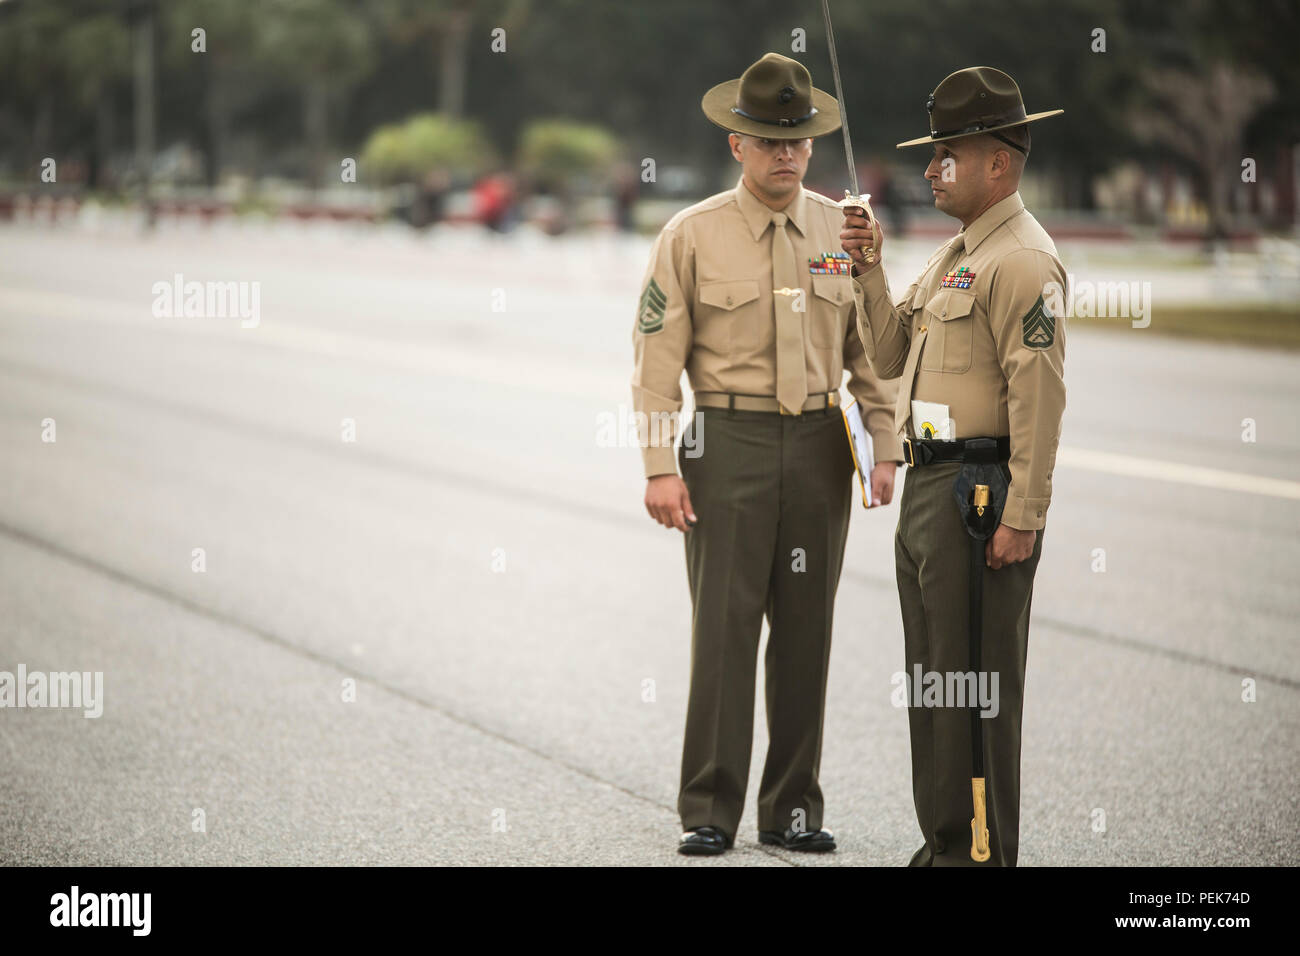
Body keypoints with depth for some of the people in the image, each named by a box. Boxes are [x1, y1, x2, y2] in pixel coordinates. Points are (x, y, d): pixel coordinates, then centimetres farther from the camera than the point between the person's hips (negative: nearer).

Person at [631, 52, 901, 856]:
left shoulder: (844, 232, 7)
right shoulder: (693, 236, -1)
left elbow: (872, 348, 11)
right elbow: (658, 357, -3)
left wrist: (887, 448, 4)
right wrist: (660, 467, -9)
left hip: (819, 445, 3)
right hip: (729, 440, -3)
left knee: (806, 632, 6)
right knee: (724, 628, -5)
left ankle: (794, 808, 15)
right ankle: (709, 812, 3)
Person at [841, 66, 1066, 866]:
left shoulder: (1022, 260, -13)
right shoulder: (955, 253, 18)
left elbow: (1039, 396, -19)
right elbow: (890, 356, 19)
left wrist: (1023, 519, -22)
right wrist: (869, 268, 6)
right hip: (927, 487, 10)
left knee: (975, 681, -6)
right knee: (931, 677, 15)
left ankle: (984, 851, 0)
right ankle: (942, 842, 24)